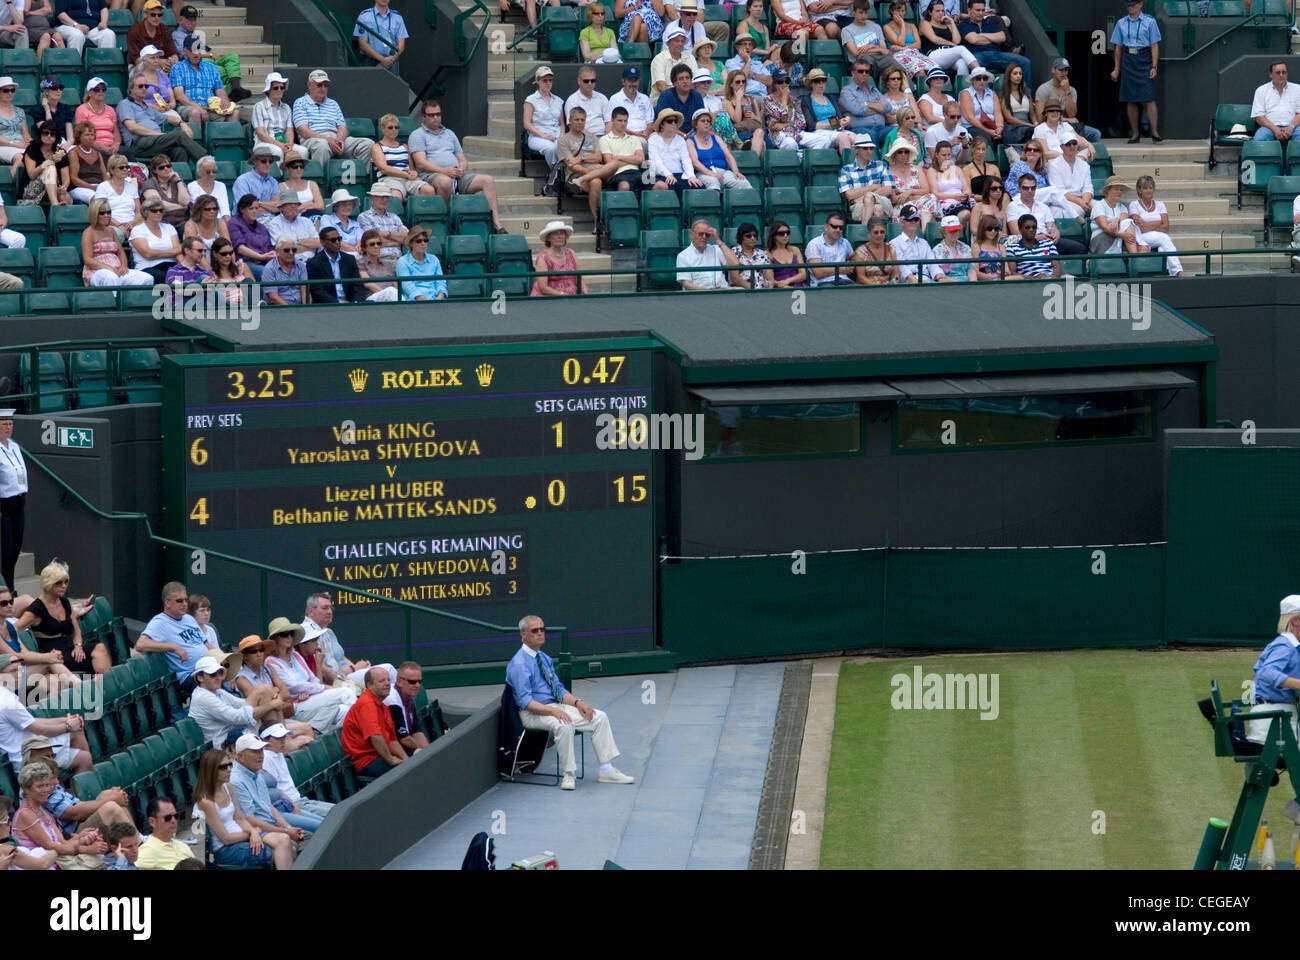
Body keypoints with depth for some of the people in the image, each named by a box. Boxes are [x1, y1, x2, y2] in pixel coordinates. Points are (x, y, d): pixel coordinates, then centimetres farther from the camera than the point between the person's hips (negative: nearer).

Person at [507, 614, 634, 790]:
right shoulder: (519, 664, -12)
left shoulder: (545, 659, 15)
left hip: (556, 707, 9)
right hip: (533, 714, -9)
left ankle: (607, 770, -3)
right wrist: (553, 711, -30)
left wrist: (577, 702, -3)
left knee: (599, 717, -4)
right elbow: (525, 701, -20)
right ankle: (568, 774, -26)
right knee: (564, 725, -37)